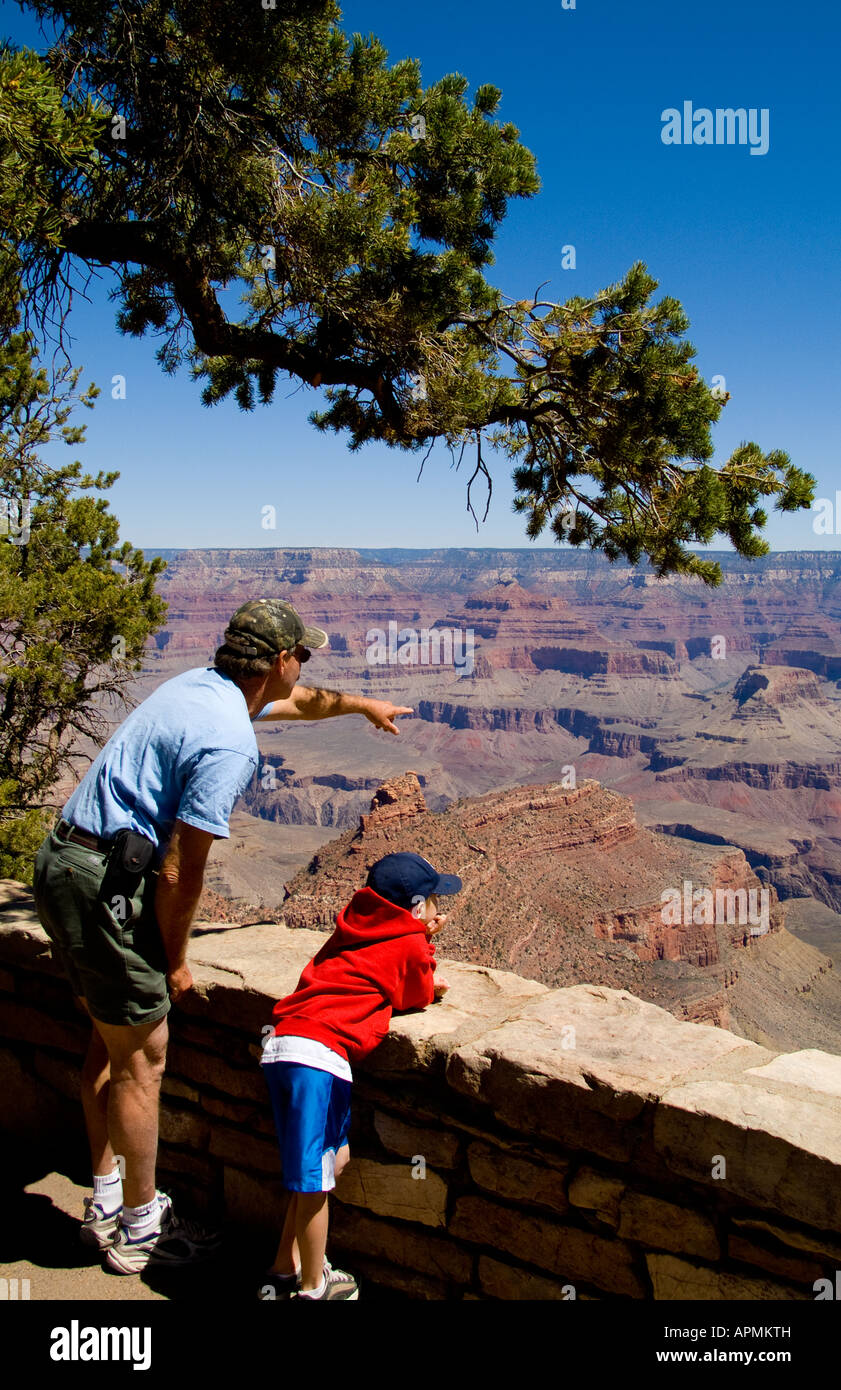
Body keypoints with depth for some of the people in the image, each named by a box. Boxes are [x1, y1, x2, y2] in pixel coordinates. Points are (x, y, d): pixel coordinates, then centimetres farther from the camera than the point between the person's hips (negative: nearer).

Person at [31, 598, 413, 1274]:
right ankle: (140, 1230, 23)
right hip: (108, 883, -10)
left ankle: (108, 1199, 38)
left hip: (62, 863, 10)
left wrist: (364, 704, 44)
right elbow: (179, 872, -20)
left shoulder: (204, 684, 8)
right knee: (142, 1058, 5)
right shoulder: (229, 743, -22)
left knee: (111, 1039, 22)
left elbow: (297, 701, 30)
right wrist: (175, 960, -5)